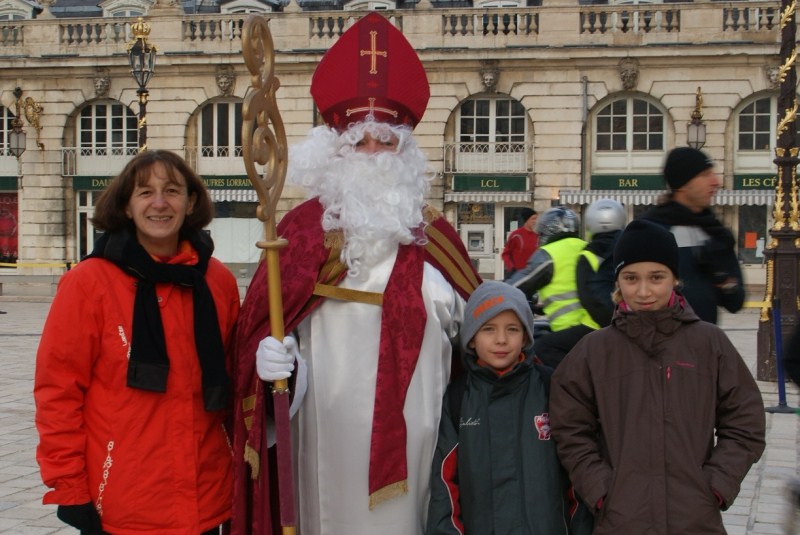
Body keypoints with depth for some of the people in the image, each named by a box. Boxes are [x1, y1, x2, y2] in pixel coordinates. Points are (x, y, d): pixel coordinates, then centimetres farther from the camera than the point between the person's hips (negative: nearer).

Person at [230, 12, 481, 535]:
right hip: (330, 429, -2)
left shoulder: (434, 232, 10)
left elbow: (472, 327, 15)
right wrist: (267, 355, -15)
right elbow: (261, 328, 3)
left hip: (413, 428, 2)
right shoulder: (301, 229, 3)